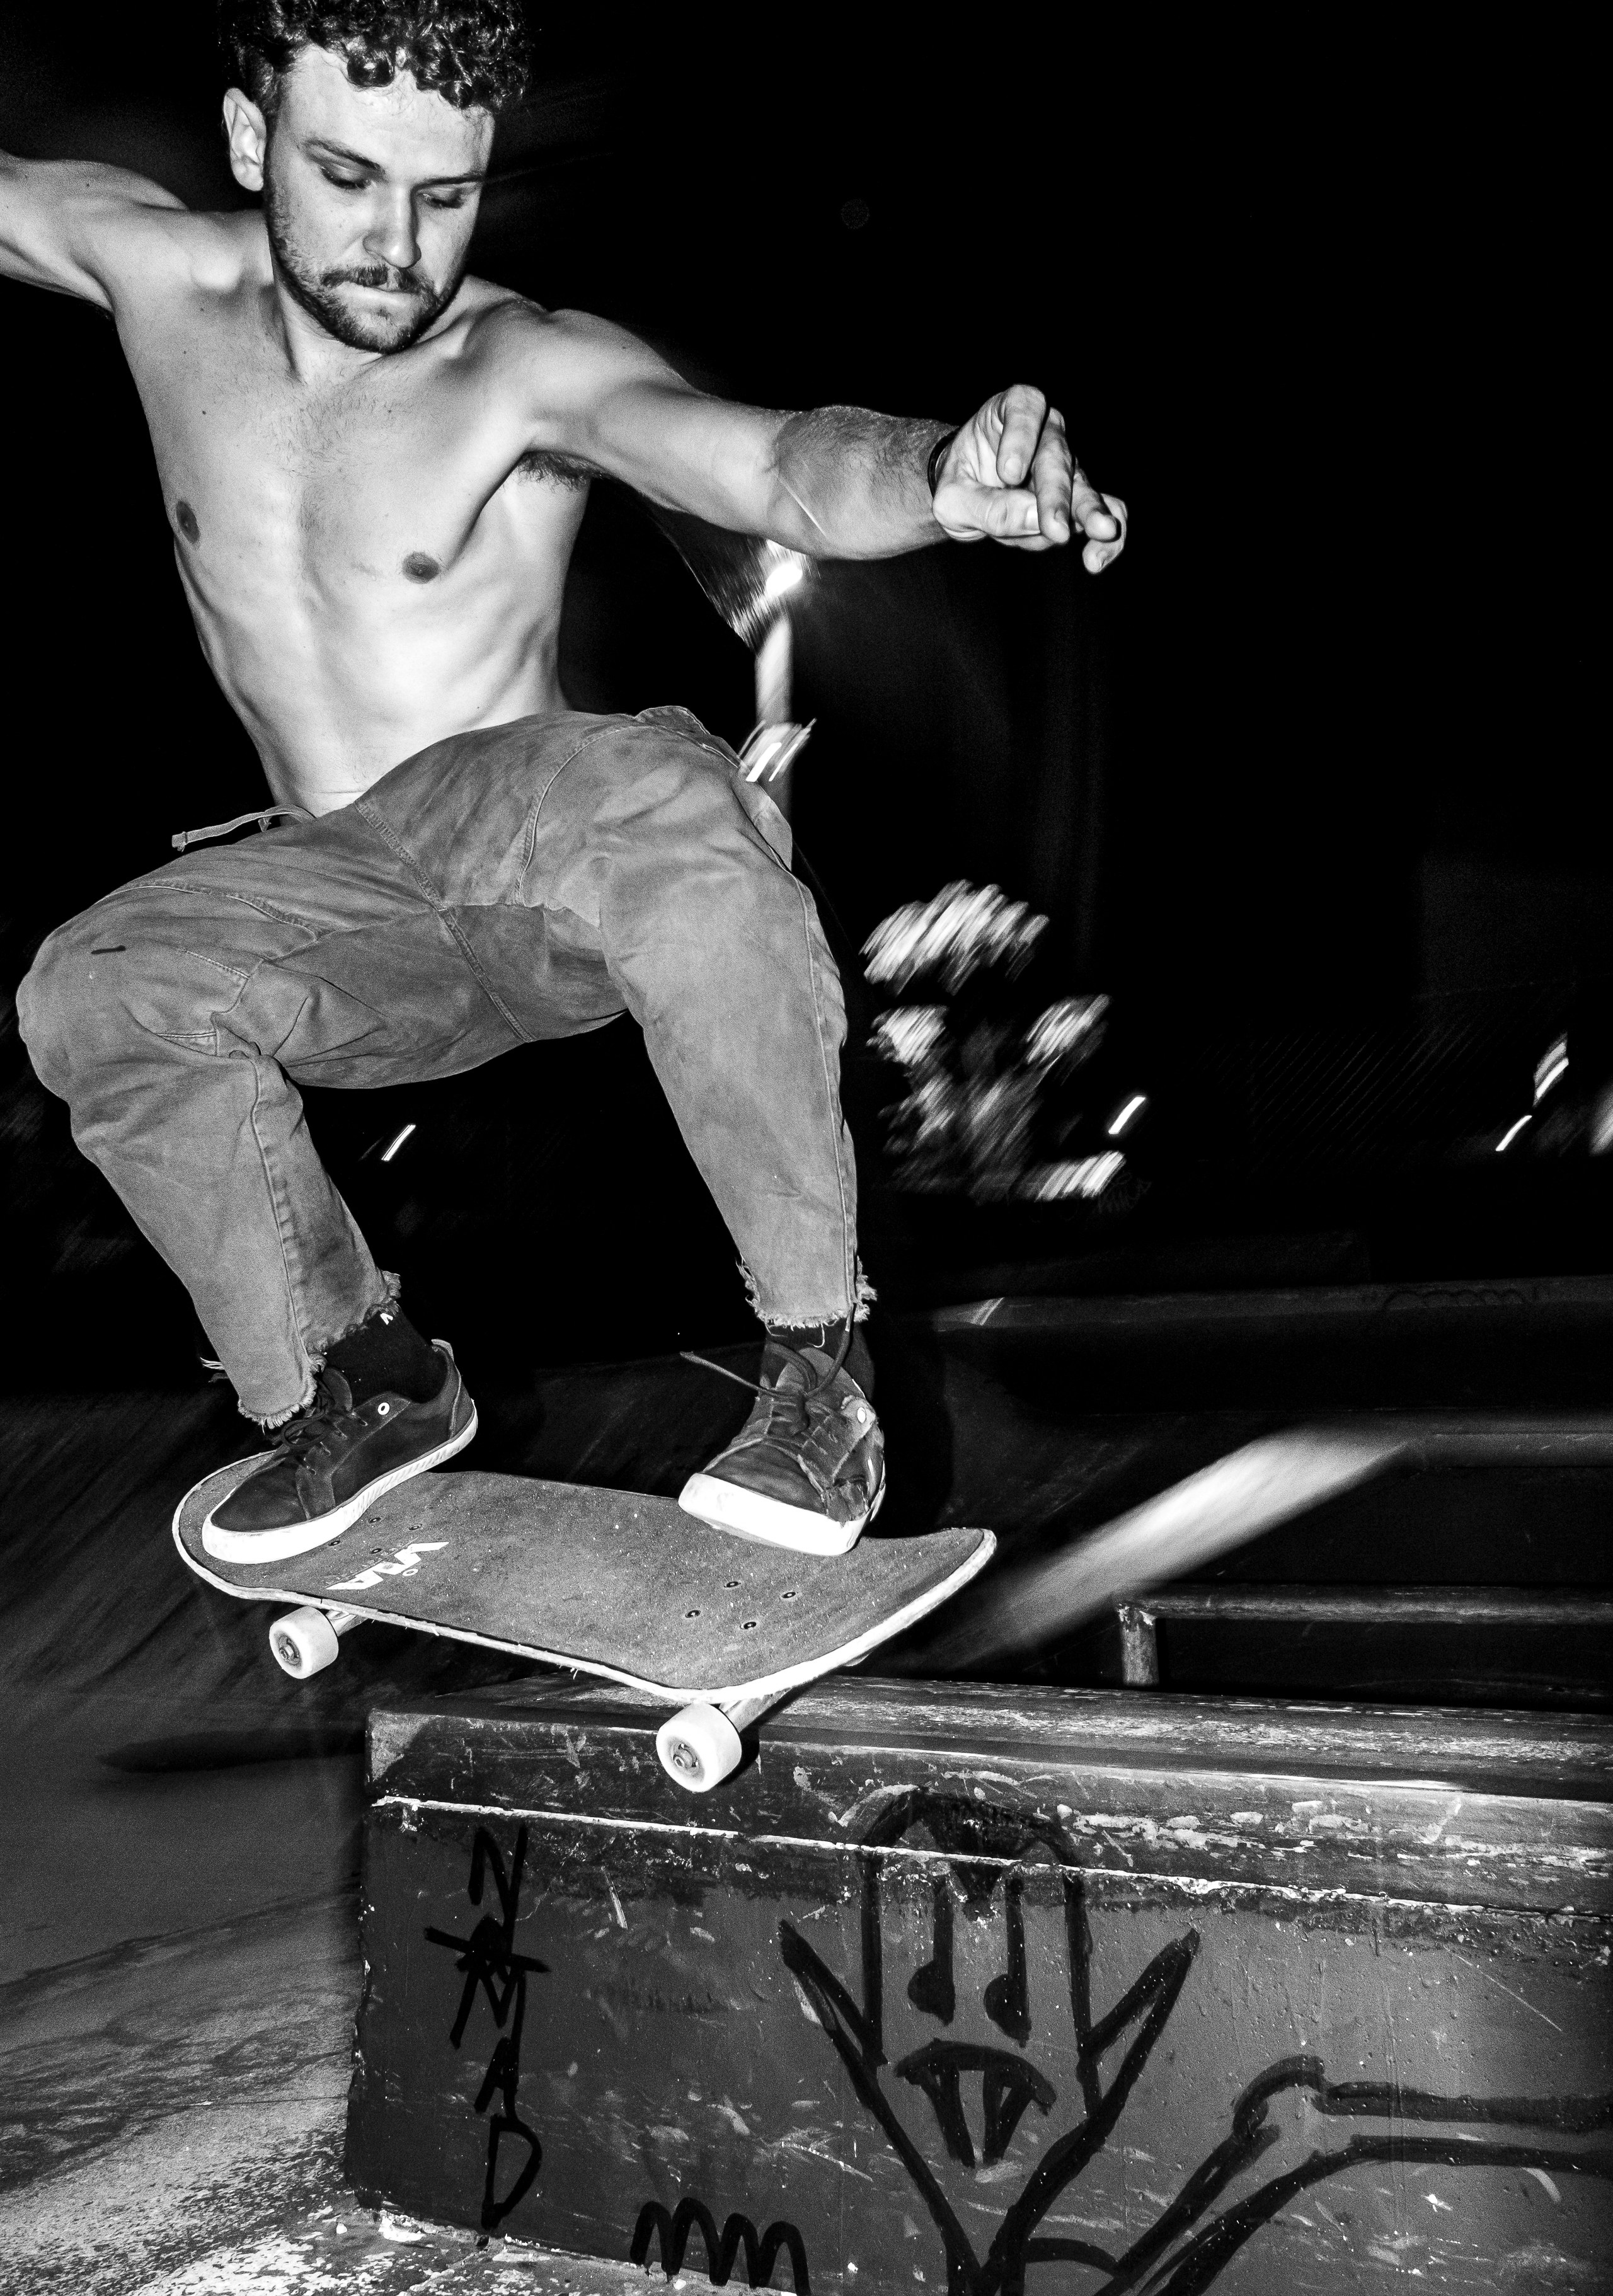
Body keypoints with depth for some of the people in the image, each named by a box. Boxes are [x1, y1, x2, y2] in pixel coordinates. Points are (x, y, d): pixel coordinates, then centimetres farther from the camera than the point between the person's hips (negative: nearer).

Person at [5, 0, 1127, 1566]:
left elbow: (779, 465, -30)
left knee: (660, 791, -38)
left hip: (536, 841, -4)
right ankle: (356, 1386, -4)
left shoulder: (530, 370, -12)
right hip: (345, 901, 4)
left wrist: (941, 473, -52)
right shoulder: (158, 276, 2)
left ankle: (820, 1354, -27)